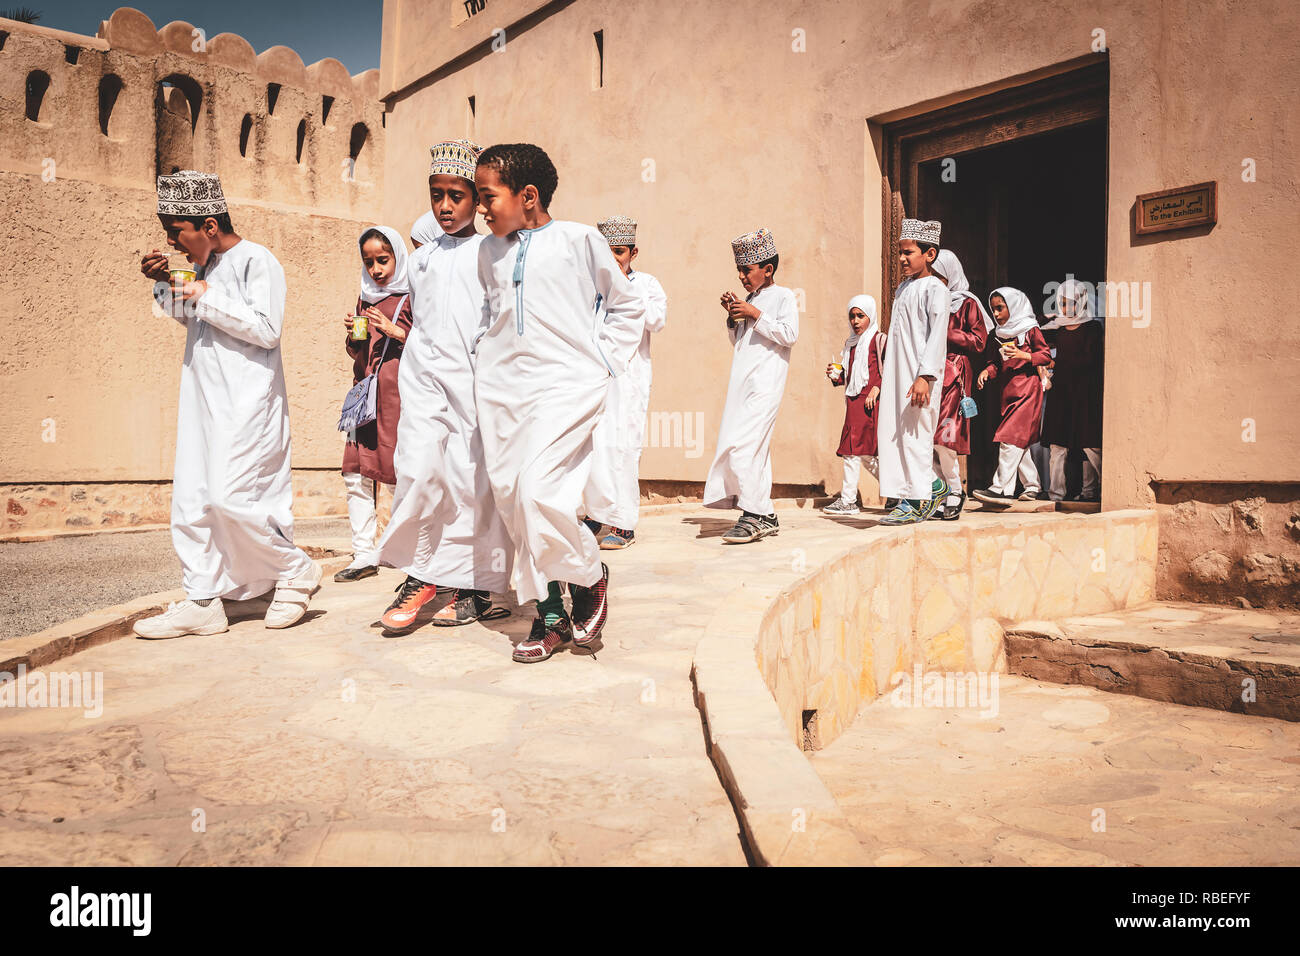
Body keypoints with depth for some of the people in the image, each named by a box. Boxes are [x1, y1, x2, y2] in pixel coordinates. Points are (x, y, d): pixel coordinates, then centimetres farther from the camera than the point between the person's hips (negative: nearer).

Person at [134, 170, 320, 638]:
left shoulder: (256, 260, -8)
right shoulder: (206, 265, 17)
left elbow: (267, 329, -17)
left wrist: (208, 298, -14)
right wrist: (164, 284, 16)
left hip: (246, 402, -9)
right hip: (204, 400, 9)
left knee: (230, 498, -14)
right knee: (191, 498, 5)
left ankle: (296, 571, 6)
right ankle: (202, 602, 12)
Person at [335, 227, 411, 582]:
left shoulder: (411, 297, -1)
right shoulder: (366, 298, 18)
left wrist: (397, 332, -16)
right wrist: (354, 337, 5)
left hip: (398, 394, -7)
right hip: (365, 395, 7)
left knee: (398, 478, -4)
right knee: (355, 476, 4)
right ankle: (364, 555, 12)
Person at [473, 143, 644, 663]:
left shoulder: (579, 239, 0)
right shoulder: (488, 251, 14)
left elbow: (627, 305, 8)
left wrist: (603, 361, 1)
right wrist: (485, 350, 16)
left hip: (565, 384, -6)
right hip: (500, 387, 6)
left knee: (539, 492, -22)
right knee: (511, 499, 2)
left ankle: (590, 576, 7)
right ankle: (550, 615, 14)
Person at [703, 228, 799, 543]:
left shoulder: (783, 296, 3)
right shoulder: (749, 301, 24)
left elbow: (789, 334, -10)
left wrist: (756, 315, -10)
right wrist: (733, 318, 12)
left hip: (765, 382, -8)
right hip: (743, 382, 8)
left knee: (741, 443, -19)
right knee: (755, 447, 6)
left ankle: (752, 514, -17)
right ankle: (765, 516, 11)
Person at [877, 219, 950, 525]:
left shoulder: (934, 287, -6)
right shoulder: (903, 287, 18)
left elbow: (938, 334, -15)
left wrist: (925, 375, -23)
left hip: (919, 374, -8)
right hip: (896, 373, 8)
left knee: (915, 434, -6)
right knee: (892, 432, 7)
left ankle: (916, 501, 2)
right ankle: (934, 486, 21)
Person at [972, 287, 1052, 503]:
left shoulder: (1030, 329, -3)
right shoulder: (1000, 333, 16)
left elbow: (1046, 355, -3)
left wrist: (1023, 355, -16)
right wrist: (987, 371, -1)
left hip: (1027, 390, -7)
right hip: (1008, 392, 7)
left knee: (1011, 438, -14)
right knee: (1019, 443, 9)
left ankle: (1000, 488, -15)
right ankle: (1032, 486, 20)